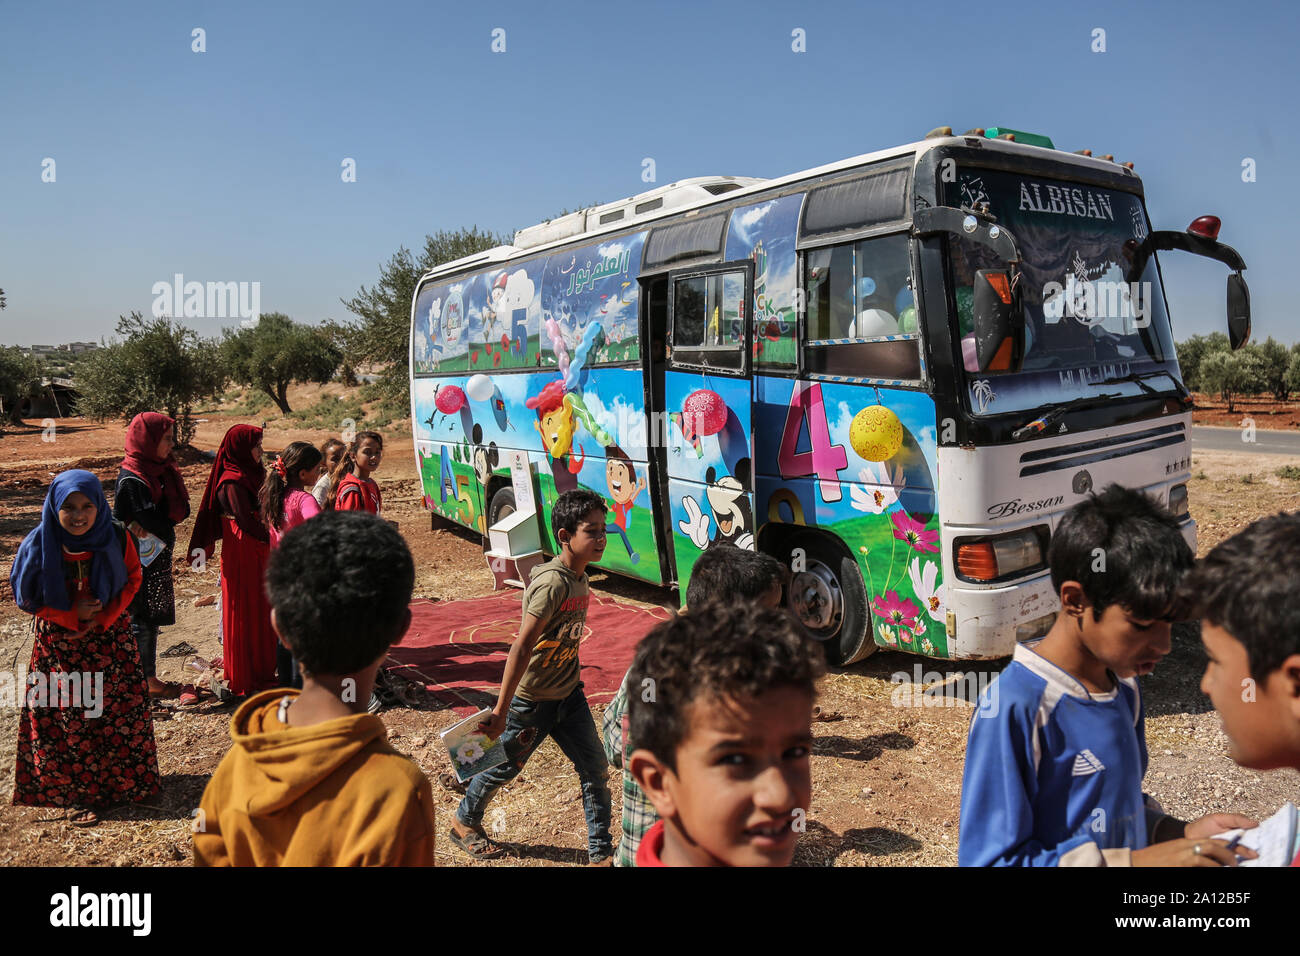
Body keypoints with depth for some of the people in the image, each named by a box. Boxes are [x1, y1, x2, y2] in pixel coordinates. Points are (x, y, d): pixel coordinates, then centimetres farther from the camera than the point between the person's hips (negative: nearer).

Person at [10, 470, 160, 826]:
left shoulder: (116, 539, -11)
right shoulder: (40, 545, -13)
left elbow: (132, 580, 2)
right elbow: (27, 597, -4)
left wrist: (104, 617, -11)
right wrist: (72, 615, -16)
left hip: (111, 640, 1)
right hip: (60, 646, -1)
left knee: (118, 715, 8)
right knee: (70, 720, 4)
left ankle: (124, 781, 28)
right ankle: (76, 793, 20)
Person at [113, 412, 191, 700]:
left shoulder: (157, 469, 7)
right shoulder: (132, 479, -20)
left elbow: (182, 509, -1)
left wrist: (147, 524, -13)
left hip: (156, 558, 9)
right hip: (141, 561, -9)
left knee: (149, 620, 16)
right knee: (141, 620, 2)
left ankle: (149, 679, 27)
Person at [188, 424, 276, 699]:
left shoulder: (250, 475, 11)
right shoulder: (233, 482, -17)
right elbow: (247, 522, -20)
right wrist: (274, 539, -12)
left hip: (257, 553, 9)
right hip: (242, 555, -9)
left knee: (259, 612, 15)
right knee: (243, 613, 0)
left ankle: (260, 670, 26)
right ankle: (243, 679, 10)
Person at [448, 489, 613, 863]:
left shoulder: (580, 577, 0)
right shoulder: (553, 583, -27)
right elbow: (521, 648, -28)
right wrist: (501, 711, -26)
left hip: (568, 695, 7)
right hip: (531, 699, -7)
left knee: (596, 770, 6)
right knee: (504, 766, 14)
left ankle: (601, 852, 22)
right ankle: (465, 822, 41)